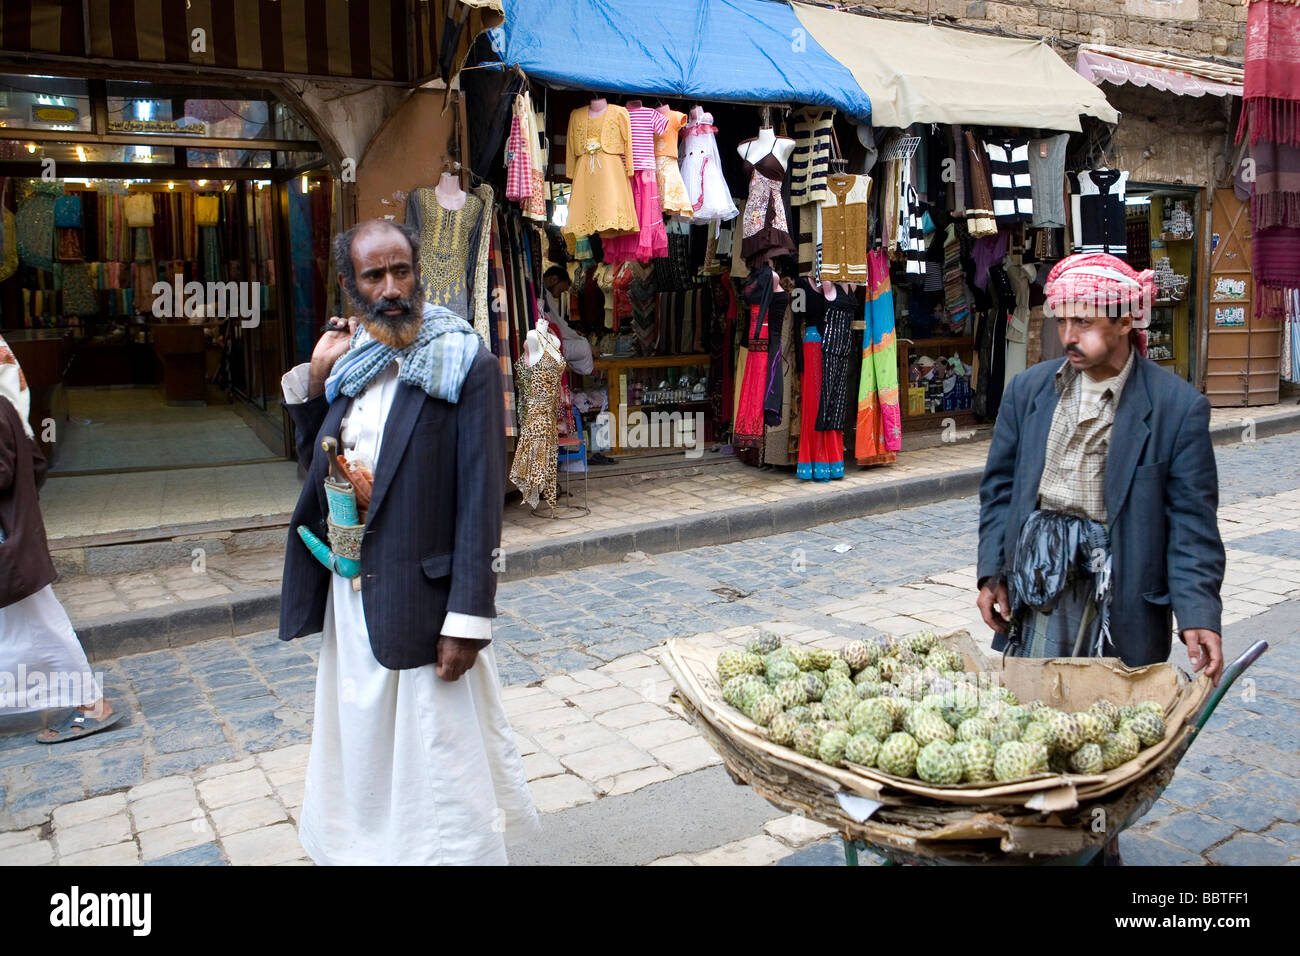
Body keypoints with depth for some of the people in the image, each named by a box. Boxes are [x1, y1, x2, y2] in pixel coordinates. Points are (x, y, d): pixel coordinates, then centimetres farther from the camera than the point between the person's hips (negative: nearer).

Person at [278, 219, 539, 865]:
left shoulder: (465, 365, -12)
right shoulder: (347, 362, 7)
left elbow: (481, 500, -15)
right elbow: (318, 466, 12)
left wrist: (468, 620, -18)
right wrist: (312, 378, -1)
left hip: (421, 601, -6)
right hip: (350, 595, 7)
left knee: (436, 760, 6)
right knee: (363, 751, 21)